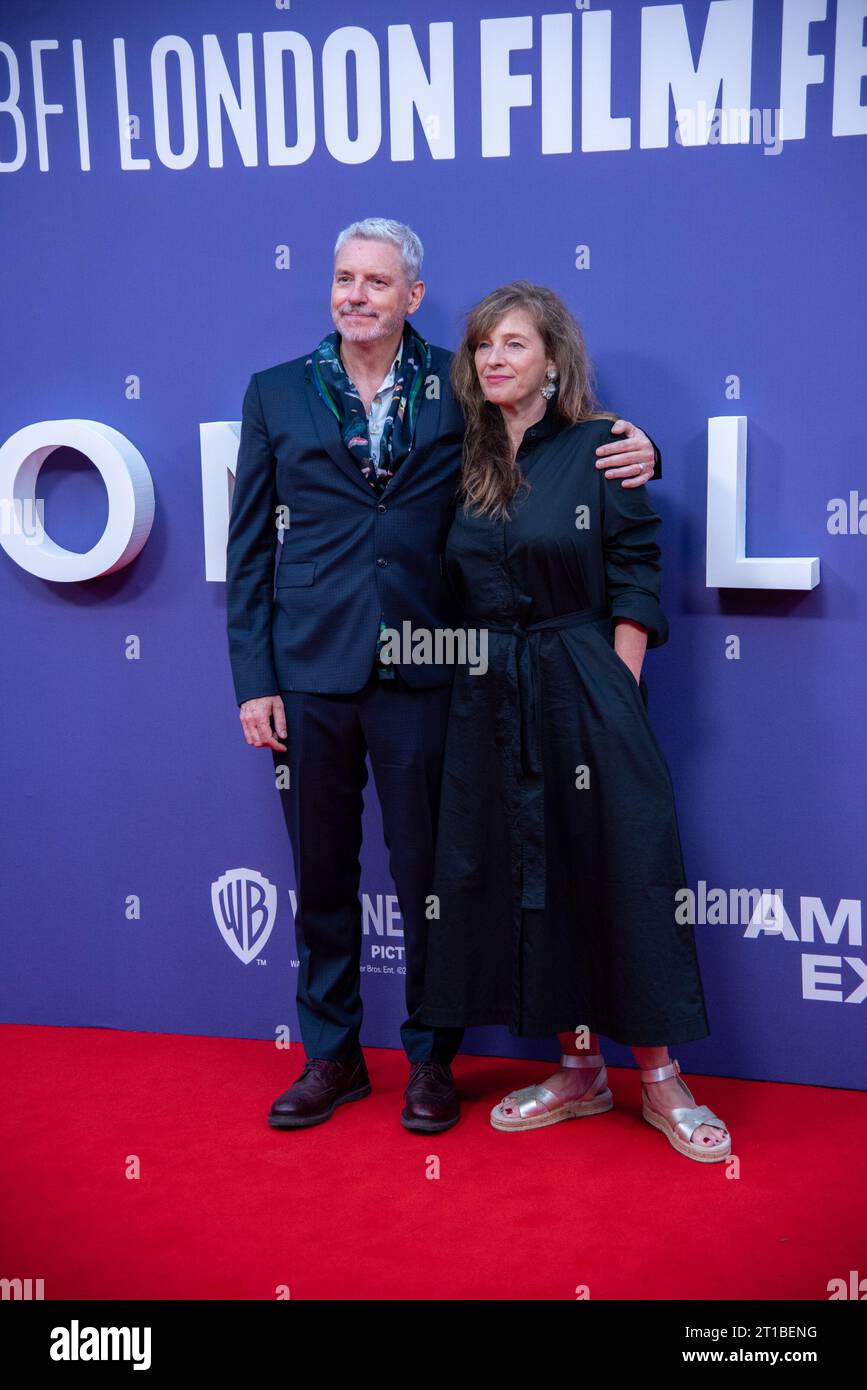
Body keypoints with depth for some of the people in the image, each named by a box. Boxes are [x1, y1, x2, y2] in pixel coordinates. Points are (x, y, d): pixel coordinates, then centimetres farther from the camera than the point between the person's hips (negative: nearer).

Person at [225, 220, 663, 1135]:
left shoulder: (459, 387, 5)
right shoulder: (276, 393, 7)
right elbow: (250, 547, 5)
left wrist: (634, 452, -12)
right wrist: (253, 680, -1)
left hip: (416, 671, -1)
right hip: (308, 671, 1)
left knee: (425, 875, 7)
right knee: (322, 876, 12)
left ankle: (431, 1060, 26)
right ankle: (331, 1056, 29)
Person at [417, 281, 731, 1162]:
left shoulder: (601, 449, -3)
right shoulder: (470, 462, 11)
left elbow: (635, 582, -6)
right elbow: (458, 592, 13)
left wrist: (616, 695, -11)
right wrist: (485, 683, 4)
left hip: (584, 689, -5)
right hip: (490, 696, 5)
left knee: (620, 872, -1)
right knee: (525, 878, 8)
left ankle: (661, 1081, 14)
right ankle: (578, 1071, 23)